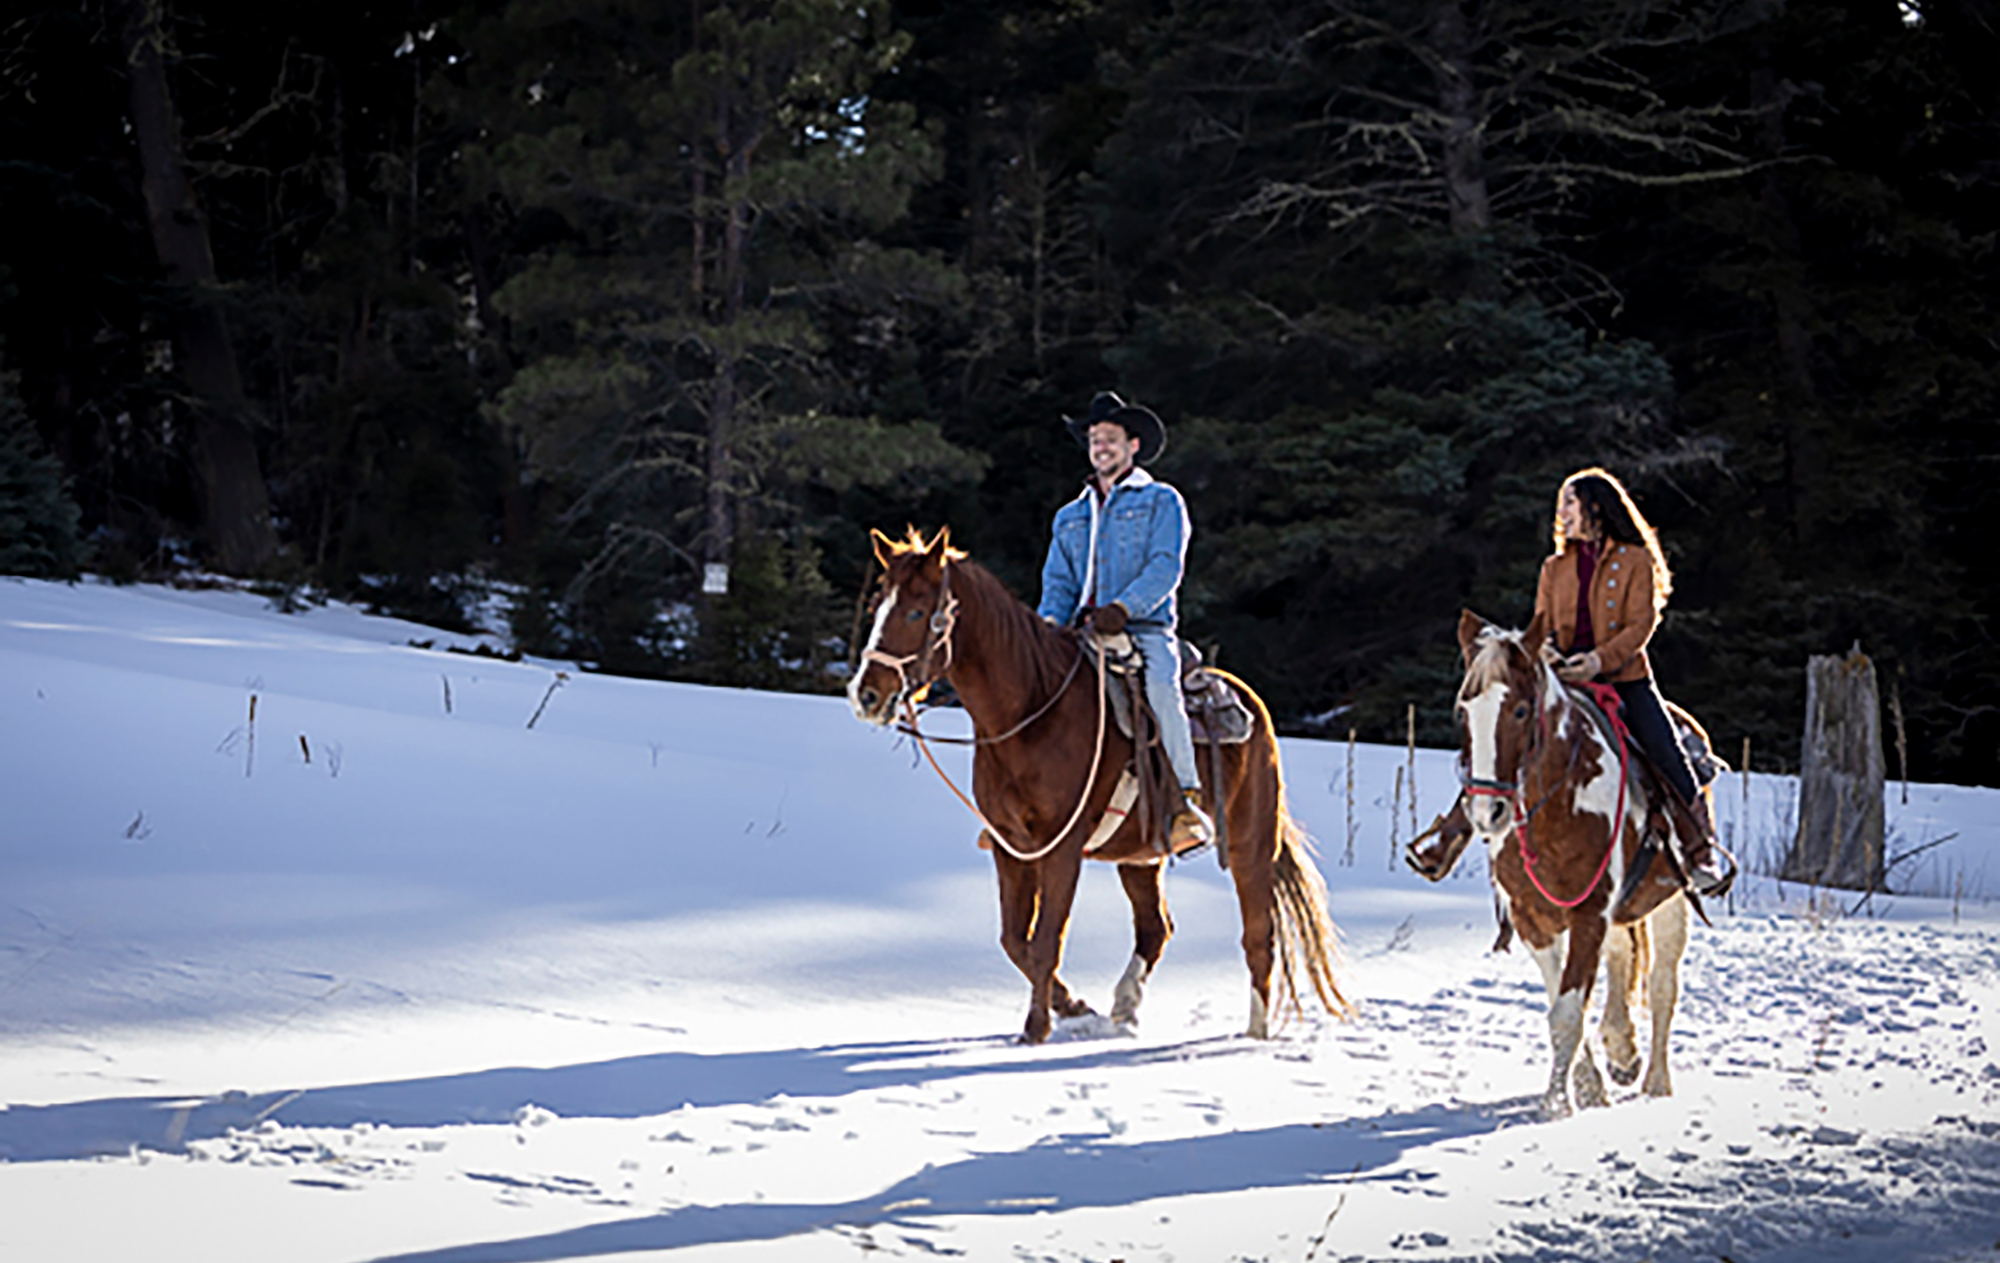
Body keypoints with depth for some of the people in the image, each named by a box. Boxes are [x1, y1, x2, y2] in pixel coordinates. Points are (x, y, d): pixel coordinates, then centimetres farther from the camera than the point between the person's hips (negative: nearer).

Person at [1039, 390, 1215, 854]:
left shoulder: (1162, 501, 10)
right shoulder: (1070, 517, 25)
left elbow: (1166, 568, -4)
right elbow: (1058, 582, 18)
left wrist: (1123, 608, -20)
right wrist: (1050, 628, -4)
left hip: (1146, 631, -5)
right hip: (1083, 637, 5)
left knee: (1159, 686, -35)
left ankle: (1187, 802, -36)